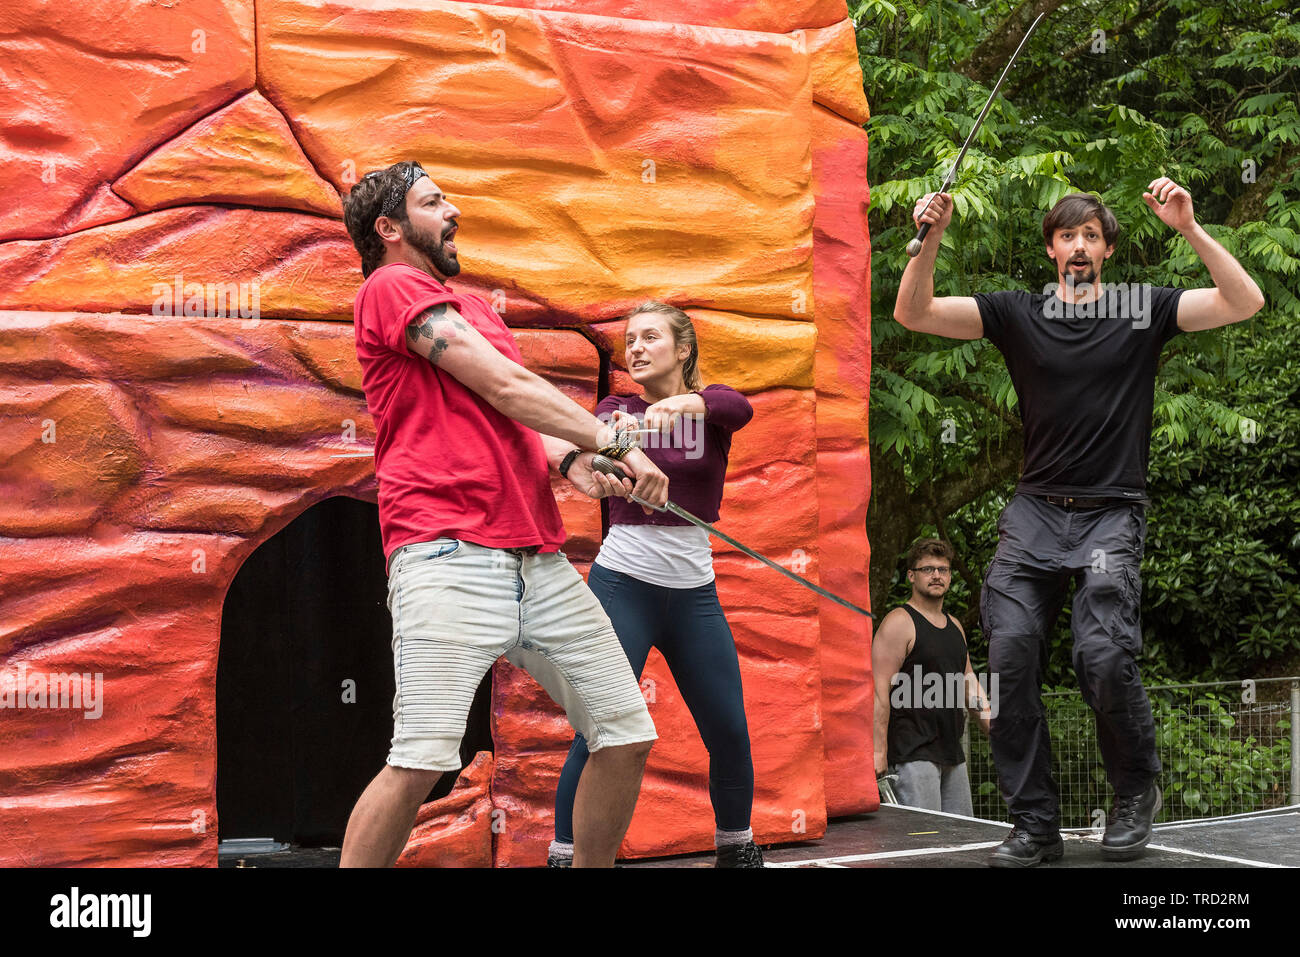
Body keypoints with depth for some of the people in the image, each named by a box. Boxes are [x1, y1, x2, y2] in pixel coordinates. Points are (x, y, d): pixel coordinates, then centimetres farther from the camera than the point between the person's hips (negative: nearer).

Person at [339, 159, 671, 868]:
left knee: (627, 734, 5)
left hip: (539, 560, 9)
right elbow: (503, 387, -6)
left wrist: (568, 459, -1)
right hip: (449, 556, -8)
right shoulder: (390, 288, 1)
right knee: (422, 763, -19)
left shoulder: (476, 308, 28)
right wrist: (615, 442, -1)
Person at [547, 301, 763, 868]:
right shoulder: (617, 408, 3)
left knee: (729, 733, 3)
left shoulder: (710, 403, 4)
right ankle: (565, 854, -3)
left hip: (694, 592, 2)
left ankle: (737, 847, 25)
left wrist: (683, 404, -42)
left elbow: (739, 410, -21)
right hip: (623, 582, -2)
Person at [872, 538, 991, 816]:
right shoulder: (899, 623, -8)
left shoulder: (954, 626, 18)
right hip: (912, 753, -9)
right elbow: (879, 689, -14)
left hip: (952, 756, 9)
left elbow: (970, 683, 26)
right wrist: (878, 749, -20)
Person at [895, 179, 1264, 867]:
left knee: (1103, 655, -20)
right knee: (1010, 651, -15)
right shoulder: (1018, 313, 10)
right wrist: (930, 239, -14)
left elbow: (1245, 303, -5)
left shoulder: (1141, 308, 6)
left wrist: (1189, 228, -15)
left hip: (1111, 513, -2)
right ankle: (1034, 824, -5)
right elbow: (914, 314, 2)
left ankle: (1136, 794, 8)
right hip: (1035, 509, 2)